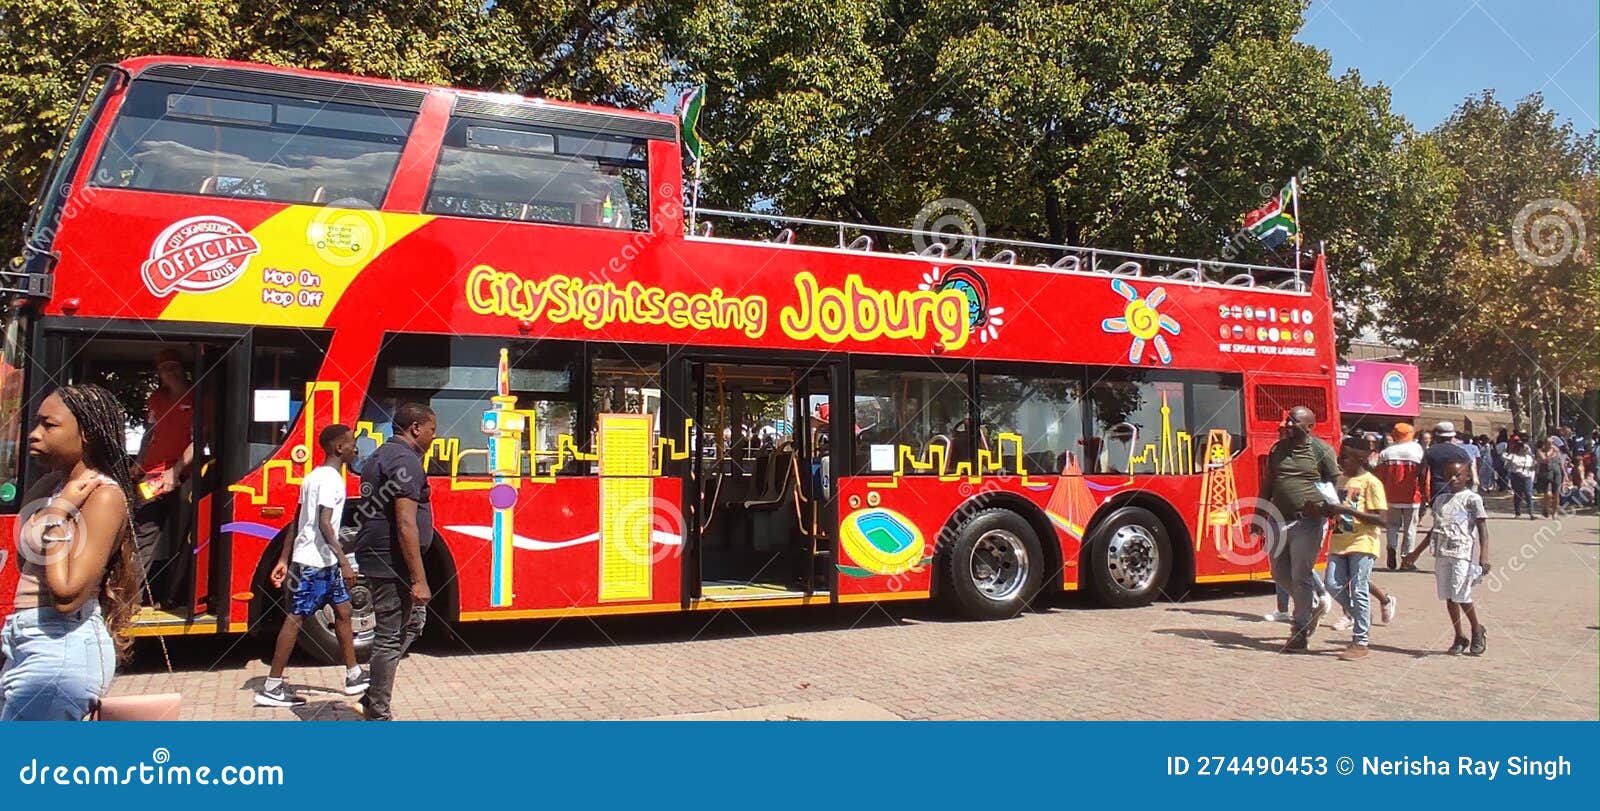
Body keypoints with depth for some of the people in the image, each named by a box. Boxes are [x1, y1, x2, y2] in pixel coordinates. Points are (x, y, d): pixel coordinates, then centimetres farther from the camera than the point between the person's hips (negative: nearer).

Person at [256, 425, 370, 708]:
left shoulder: (314, 476, 14)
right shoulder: (331, 479, -15)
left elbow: (296, 522, 15)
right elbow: (324, 524, -22)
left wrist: (284, 559, 15)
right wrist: (344, 562, -24)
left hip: (323, 562, 10)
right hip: (317, 562, -10)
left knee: (343, 610, 14)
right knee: (295, 618, -6)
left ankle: (354, 676, 21)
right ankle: (272, 687, -1)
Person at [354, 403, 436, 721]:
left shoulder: (380, 456, 17)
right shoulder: (405, 461, -16)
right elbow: (405, 525, -23)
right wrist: (419, 579, -21)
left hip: (376, 560, 10)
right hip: (393, 564, -10)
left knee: (413, 621, 20)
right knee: (391, 637, -1)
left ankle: (372, 696, 22)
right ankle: (378, 715, 9)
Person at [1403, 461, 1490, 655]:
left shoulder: (1472, 499, -1)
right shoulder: (1440, 500, 16)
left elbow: (1483, 529, -8)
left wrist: (1484, 556, -19)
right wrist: (1417, 552, 26)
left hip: (1462, 553, -6)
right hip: (1442, 552, 6)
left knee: (1461, 595, -10)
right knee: (1449, 597, 6)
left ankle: (1477, 630, 15)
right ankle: (1459, 637, 16)